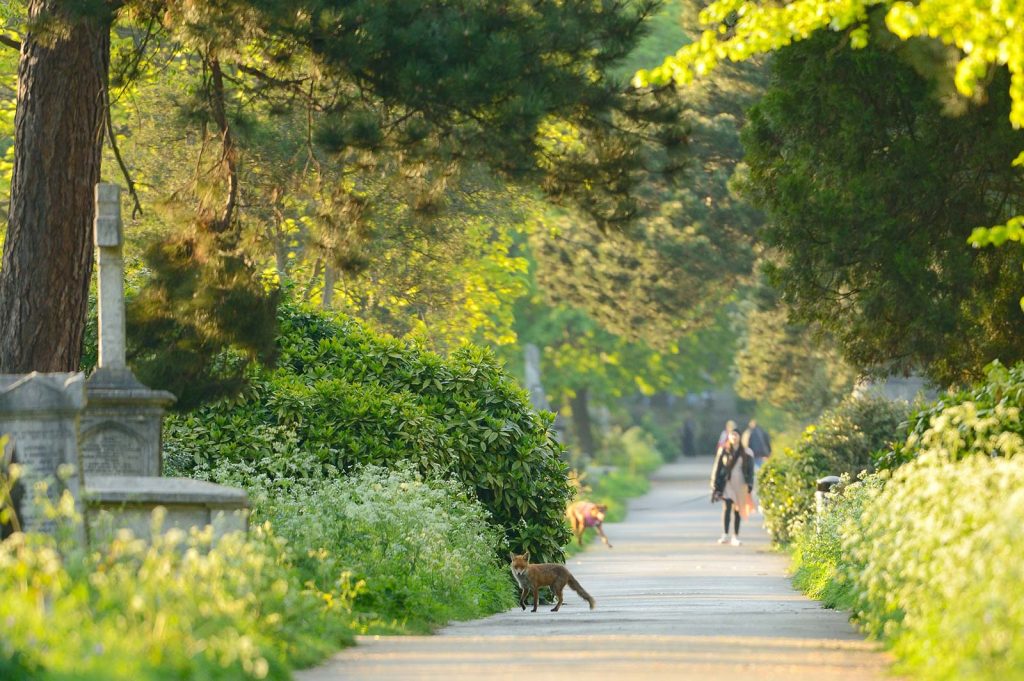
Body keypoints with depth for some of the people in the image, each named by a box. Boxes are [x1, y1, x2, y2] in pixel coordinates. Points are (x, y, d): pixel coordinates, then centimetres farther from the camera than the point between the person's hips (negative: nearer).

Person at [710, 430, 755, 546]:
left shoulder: (745, 453, 6)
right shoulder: (723, 451, 3)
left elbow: (750, 470, 8)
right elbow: (717, 468, 4)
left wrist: (749, 485, 0)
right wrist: (715, 484, -1)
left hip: (740, 484, 2)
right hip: (727, 483, -2)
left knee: (737, 509, 5)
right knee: (727, 506, -17)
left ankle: (735, 537, 11)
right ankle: (725, 535, -21)